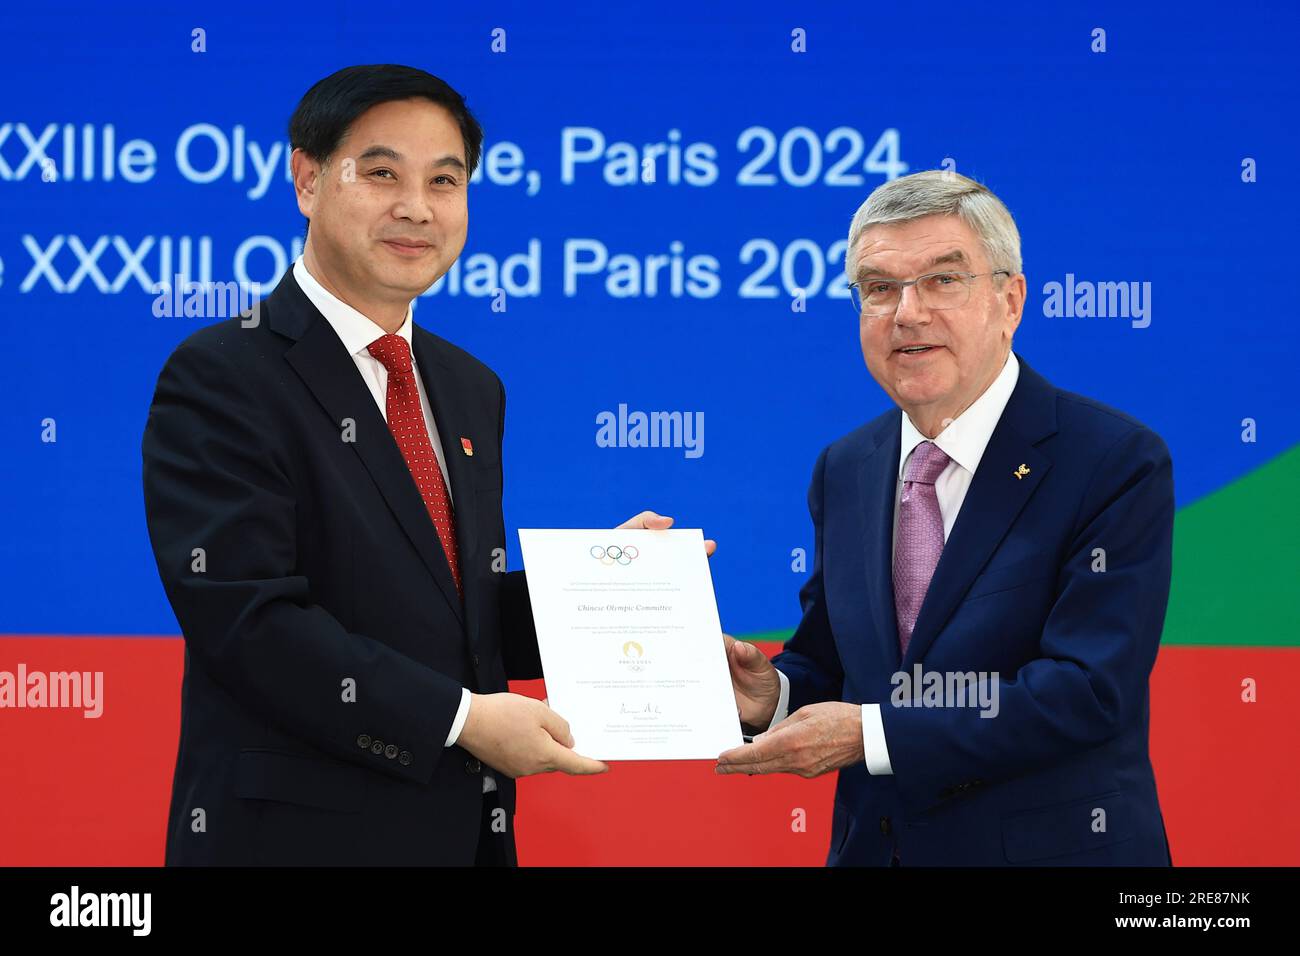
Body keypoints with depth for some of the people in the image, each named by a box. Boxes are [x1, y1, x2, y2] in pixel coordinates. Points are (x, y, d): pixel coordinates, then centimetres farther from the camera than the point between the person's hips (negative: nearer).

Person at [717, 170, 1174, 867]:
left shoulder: (1117, 463, -15)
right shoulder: (843, 470, 4)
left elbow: (1088, 688, -23)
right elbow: (829, 661, 10)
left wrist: (873, 733, -24)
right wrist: (773, 695, -13)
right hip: (872, 845, 5)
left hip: (1052, 847, -5)